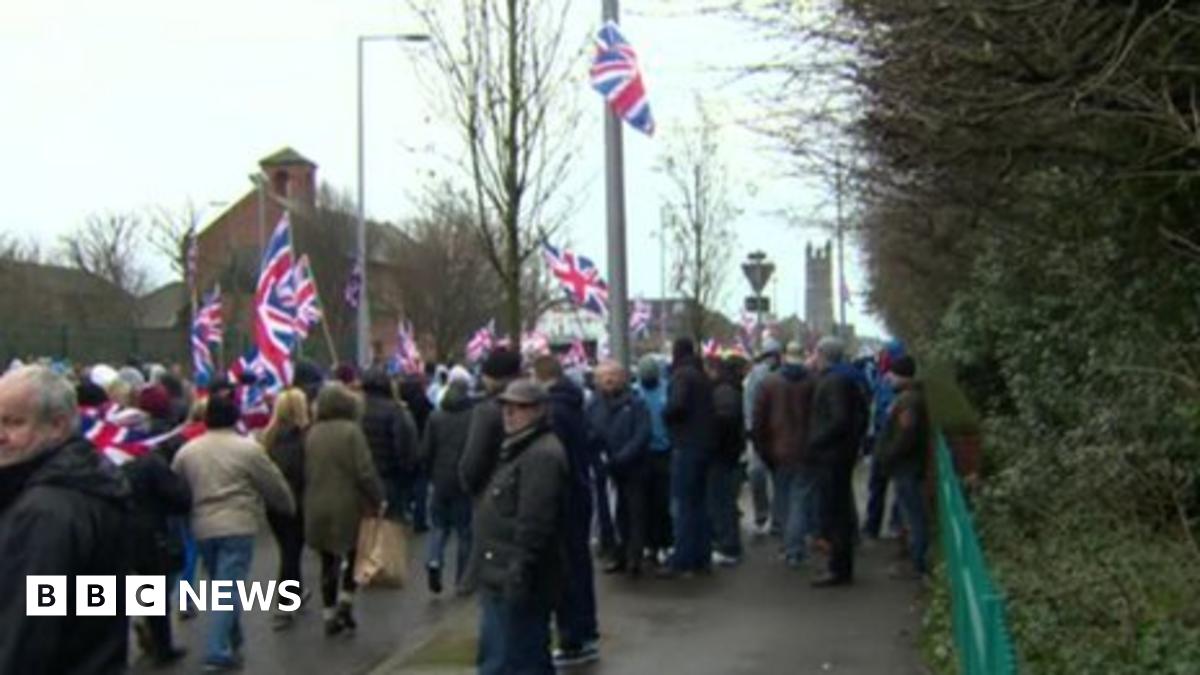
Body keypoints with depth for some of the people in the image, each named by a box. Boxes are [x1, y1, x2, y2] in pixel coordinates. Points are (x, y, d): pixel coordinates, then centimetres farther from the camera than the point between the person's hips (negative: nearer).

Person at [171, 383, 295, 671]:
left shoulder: (187, 451, 7)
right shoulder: (248, 448, -5)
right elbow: (275, 486, 2)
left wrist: (191, 514, 30)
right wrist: (288, 506, 21)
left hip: (202, 528, 5)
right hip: (237, 526, -5)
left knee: (220, 585, 20)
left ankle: (232, 640, 32)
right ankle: (218, 651, -9)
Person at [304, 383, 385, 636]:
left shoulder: (312, 433, 3)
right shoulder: (351, 431, -13)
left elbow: (307, 472, 7)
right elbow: (365, 472, -16)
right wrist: (378, 499, -6)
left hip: (317, 508, 5)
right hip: (348, 506, -5)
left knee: (328, 562, 13)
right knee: (354, 557, 14)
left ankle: (329, 615, 17)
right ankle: (345, 603, 2)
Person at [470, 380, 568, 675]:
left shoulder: (542, 455, -18)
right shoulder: (518, 449, 17)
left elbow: (534, 525, -25)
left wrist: (518, 576, -26)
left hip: (515, 582, -11)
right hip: (502, 578, 11)